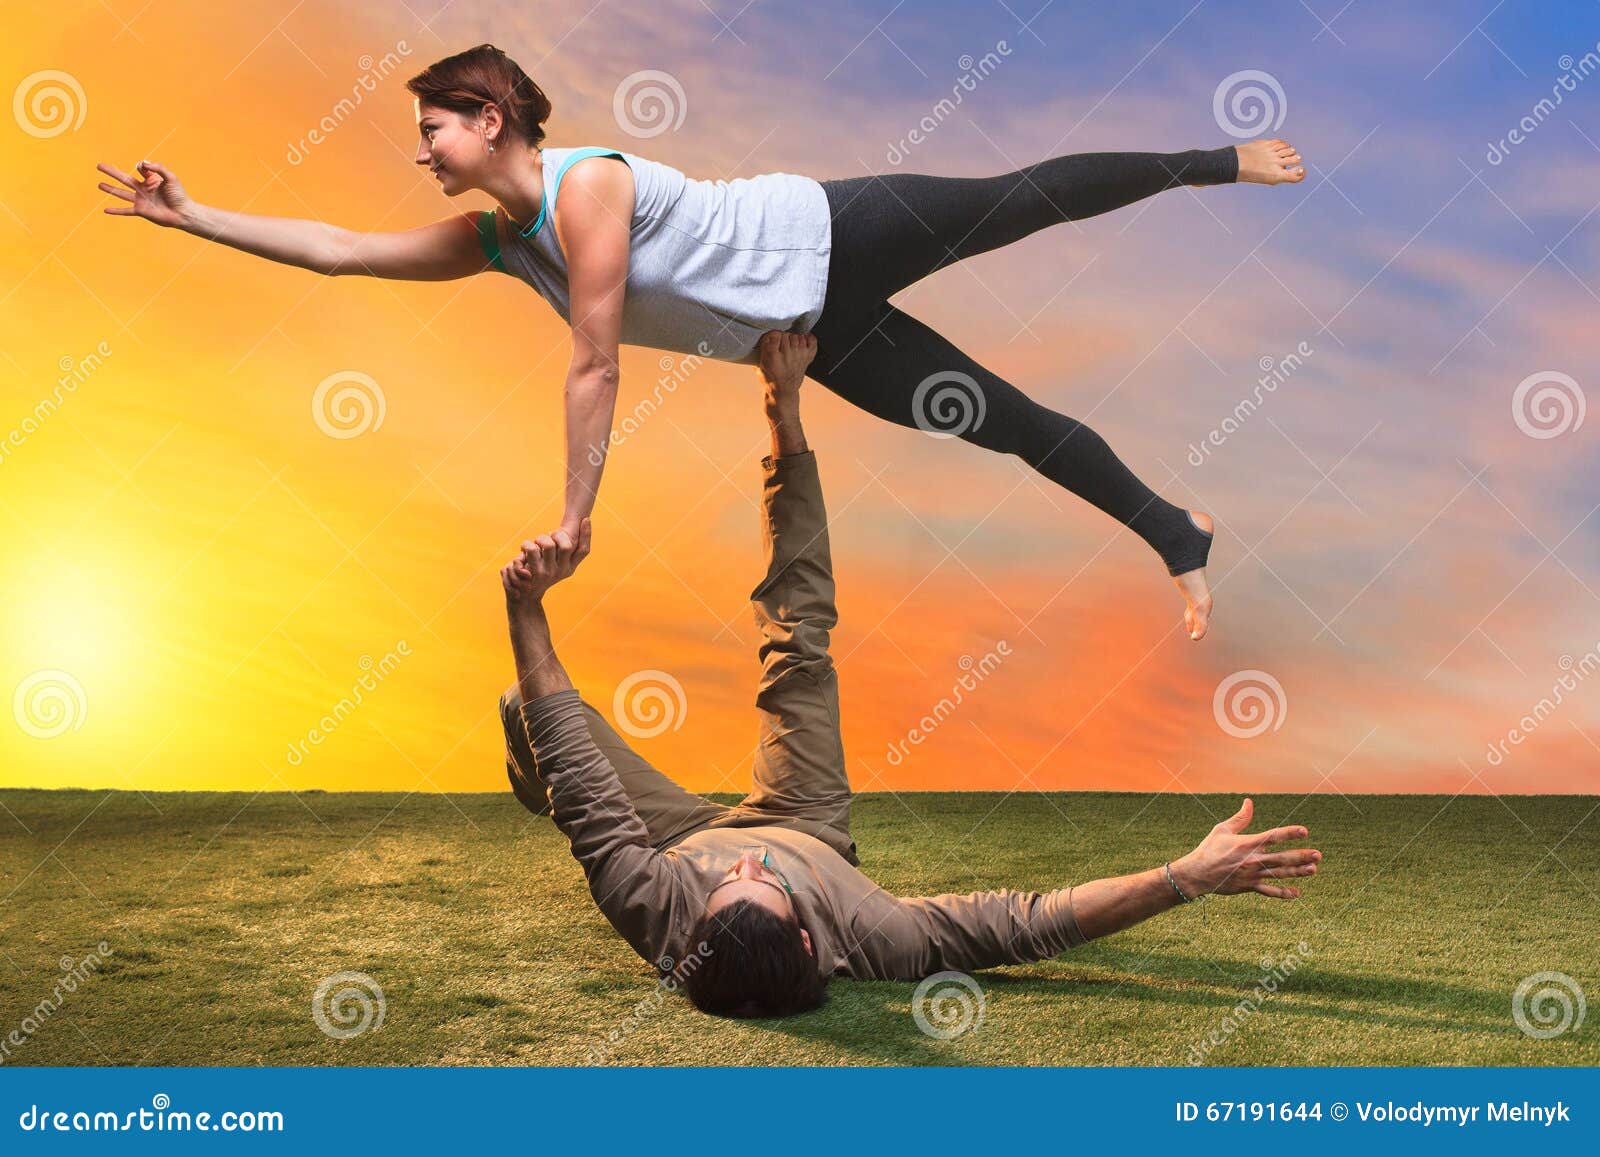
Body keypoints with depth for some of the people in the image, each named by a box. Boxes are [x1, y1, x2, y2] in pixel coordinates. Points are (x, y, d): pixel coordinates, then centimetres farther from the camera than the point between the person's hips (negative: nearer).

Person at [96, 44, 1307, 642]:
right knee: (1004, 420, 8)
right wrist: (191, 214, -2)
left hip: (832, 235, -6)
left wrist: (571, 524, -24)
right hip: (812, 334, 6)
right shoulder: (491, 240, 0)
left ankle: (1215, 163, 26)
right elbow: (337, 249, 2)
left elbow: (596, 372, -27)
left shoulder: (588, 189, -25)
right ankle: (1182, 540, 16)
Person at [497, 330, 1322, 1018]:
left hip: (688, 835, -1)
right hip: (815, 833, 1)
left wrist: (527, 609, -46)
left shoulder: (655, 907, -48)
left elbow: (575, 775, -42)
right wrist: (1188, 878, -52)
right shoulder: (869, 944, -48)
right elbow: (1037, 920, -43)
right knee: (796, 636, 3)